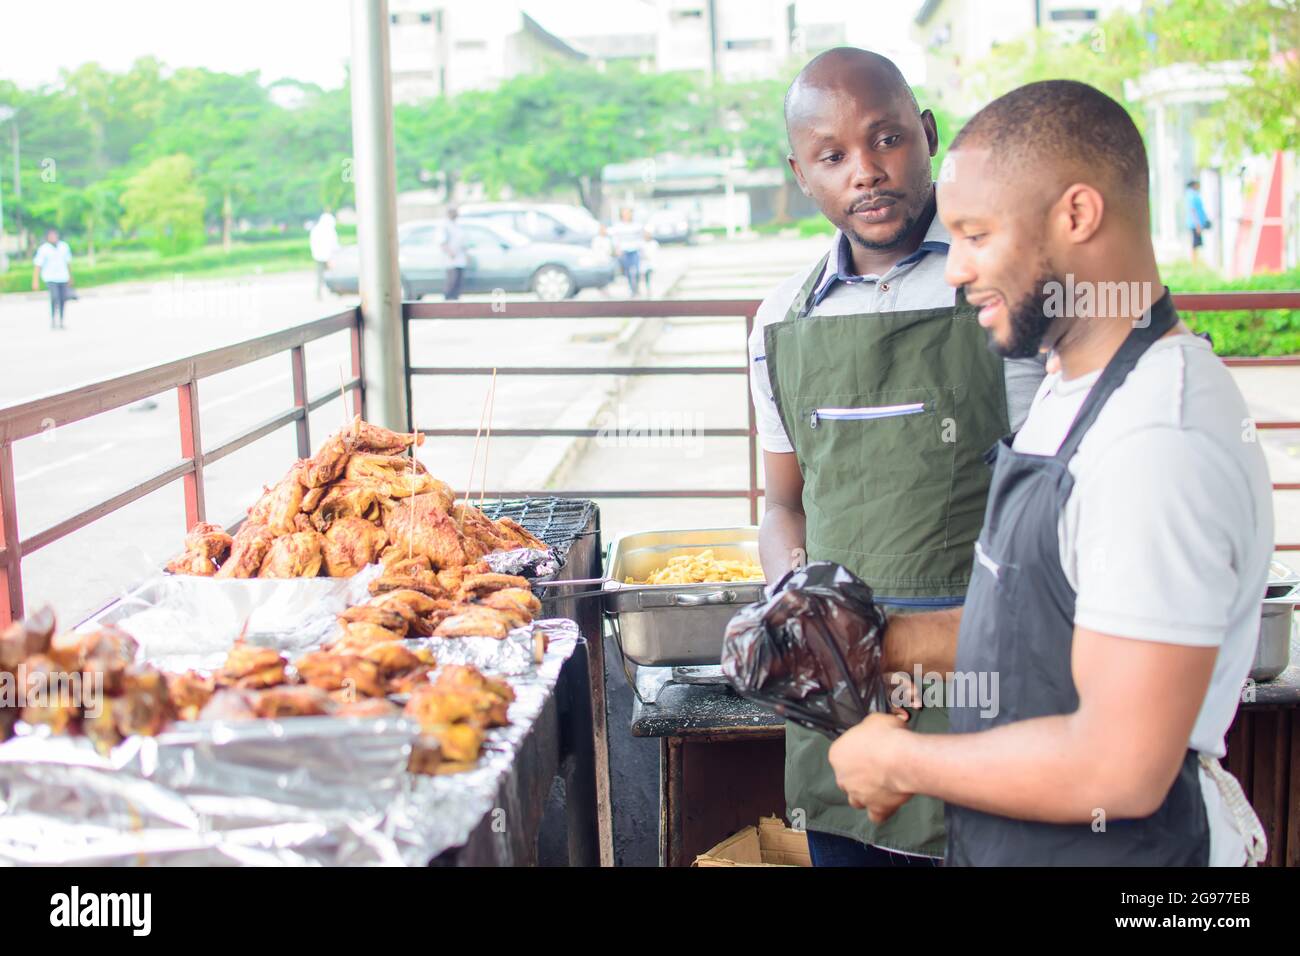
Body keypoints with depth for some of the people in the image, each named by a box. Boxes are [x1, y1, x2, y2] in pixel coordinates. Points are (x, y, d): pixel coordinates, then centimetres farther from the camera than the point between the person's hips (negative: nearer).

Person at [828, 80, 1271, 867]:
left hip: (1115, 844, -9)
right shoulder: (1078, 393, 6)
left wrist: (901, 762, -17)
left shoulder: (1159, 446, -27)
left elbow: (1119, 768, -29)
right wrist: (889, 644, 6)